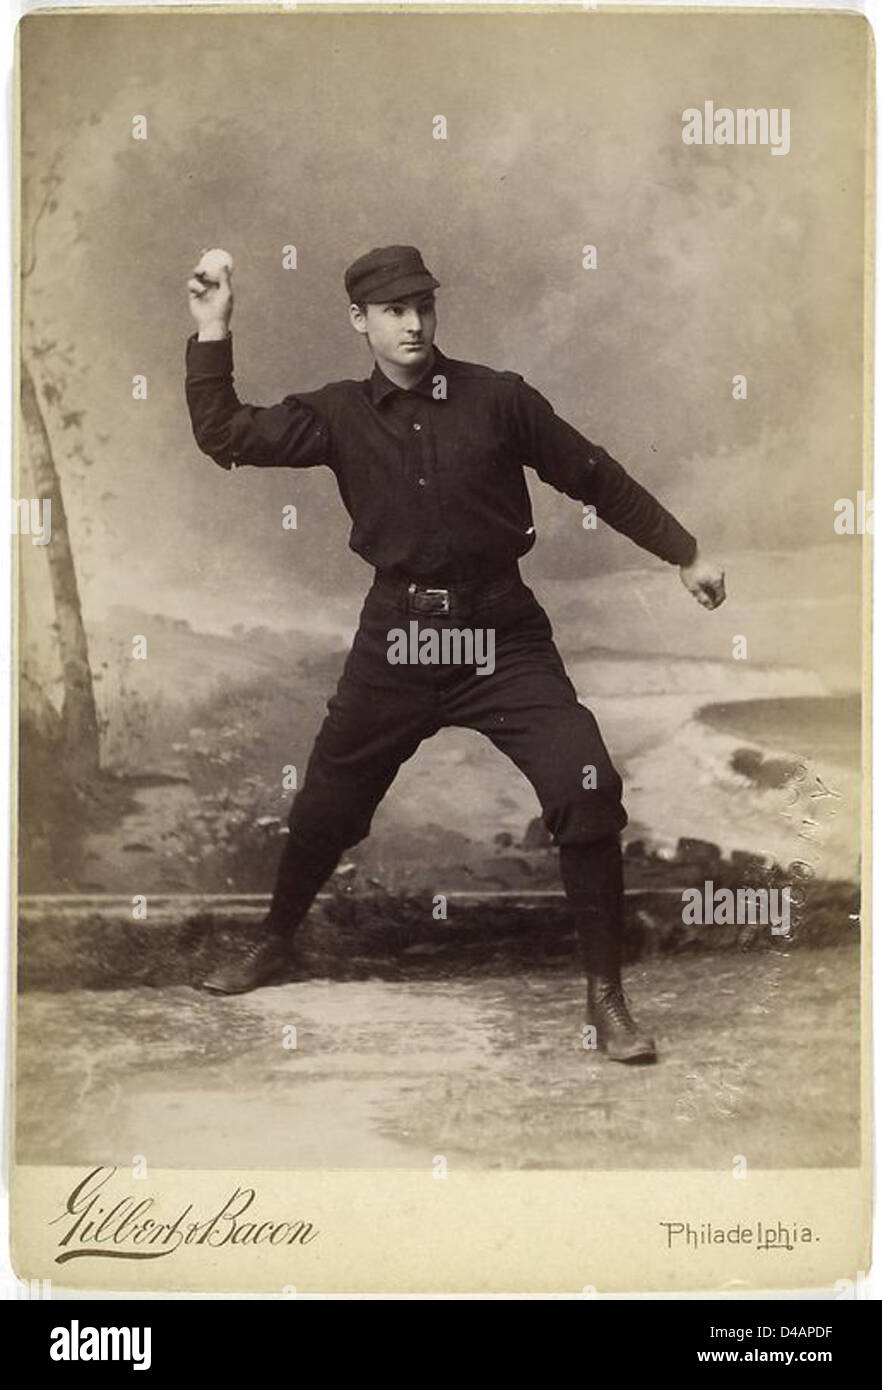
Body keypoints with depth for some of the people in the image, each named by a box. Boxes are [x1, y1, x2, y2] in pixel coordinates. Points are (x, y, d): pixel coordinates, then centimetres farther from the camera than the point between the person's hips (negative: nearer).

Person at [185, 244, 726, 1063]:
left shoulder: (497, 397, -3)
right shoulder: (339, 414, 2)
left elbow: (595, 478, 3)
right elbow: (224, 437, -2)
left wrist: (684, 553, 6)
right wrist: (212, 330, -8)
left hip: (501, 632, -1)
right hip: (397, 635, 2)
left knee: (587, 791, -16)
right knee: (325, 804, 13)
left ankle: (606, 994, 0)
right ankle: (273, 944, 41)